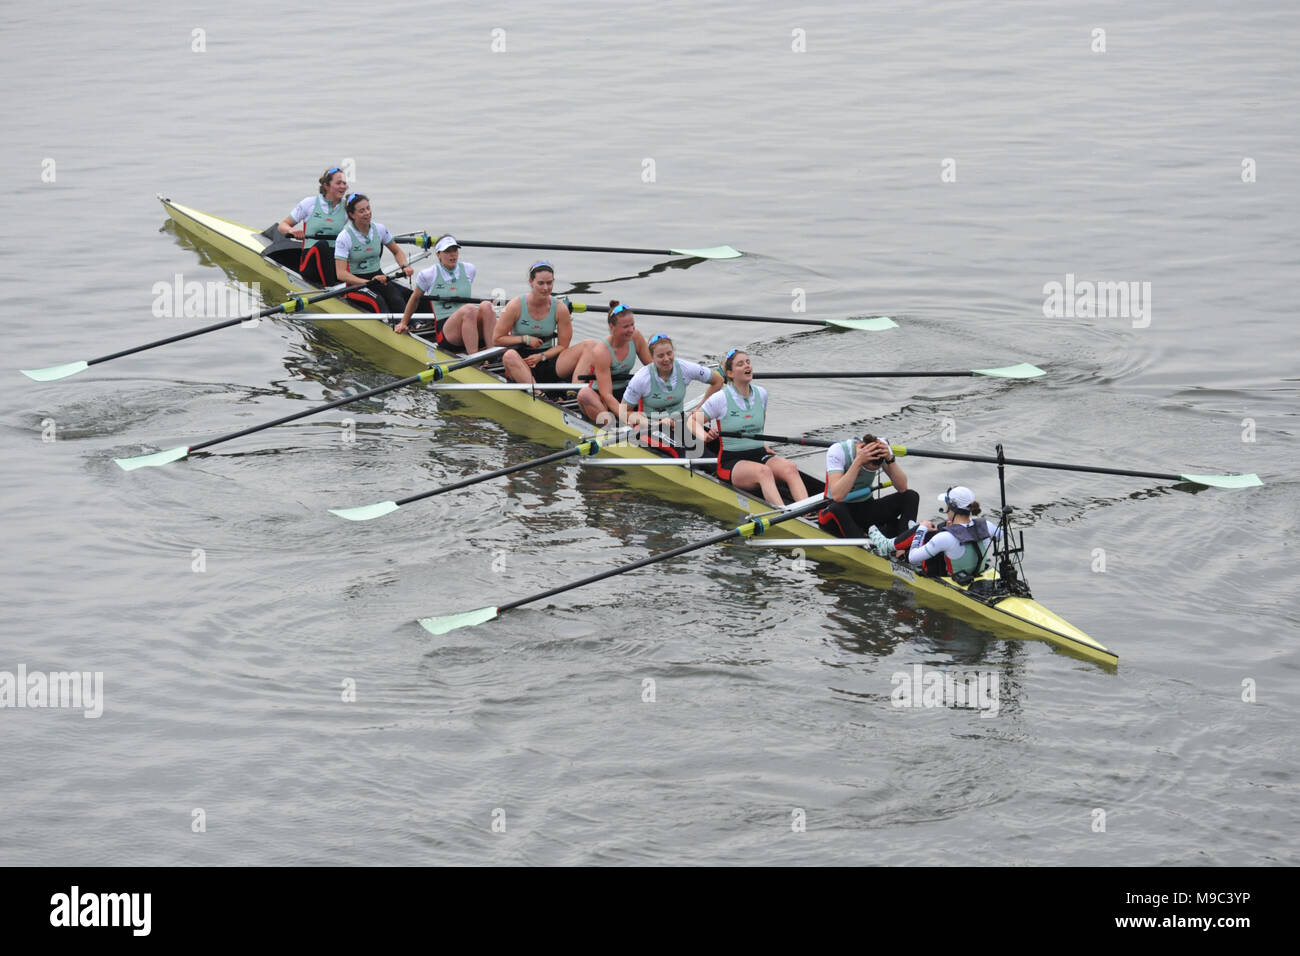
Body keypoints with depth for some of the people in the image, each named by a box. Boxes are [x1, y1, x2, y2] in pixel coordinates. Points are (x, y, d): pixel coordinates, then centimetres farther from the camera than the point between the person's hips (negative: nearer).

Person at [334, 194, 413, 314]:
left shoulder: (379, 229, 4)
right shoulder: (344, 237, -11)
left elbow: (397, 252, 20)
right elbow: (341, 274, -17)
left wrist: (404, 267, -2)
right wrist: (368, 282, -28)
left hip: (378, 278, 4)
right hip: (355, 283, -4)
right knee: (377, 301, -34)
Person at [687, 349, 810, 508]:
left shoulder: (761, 393, 10)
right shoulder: (721, 399, -5)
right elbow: (692, 420, 1)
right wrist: (705, 436, -19)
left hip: (760, 455, 5)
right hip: (731, 462, -5)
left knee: (789, 467, -27)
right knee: (763, 471, -36)